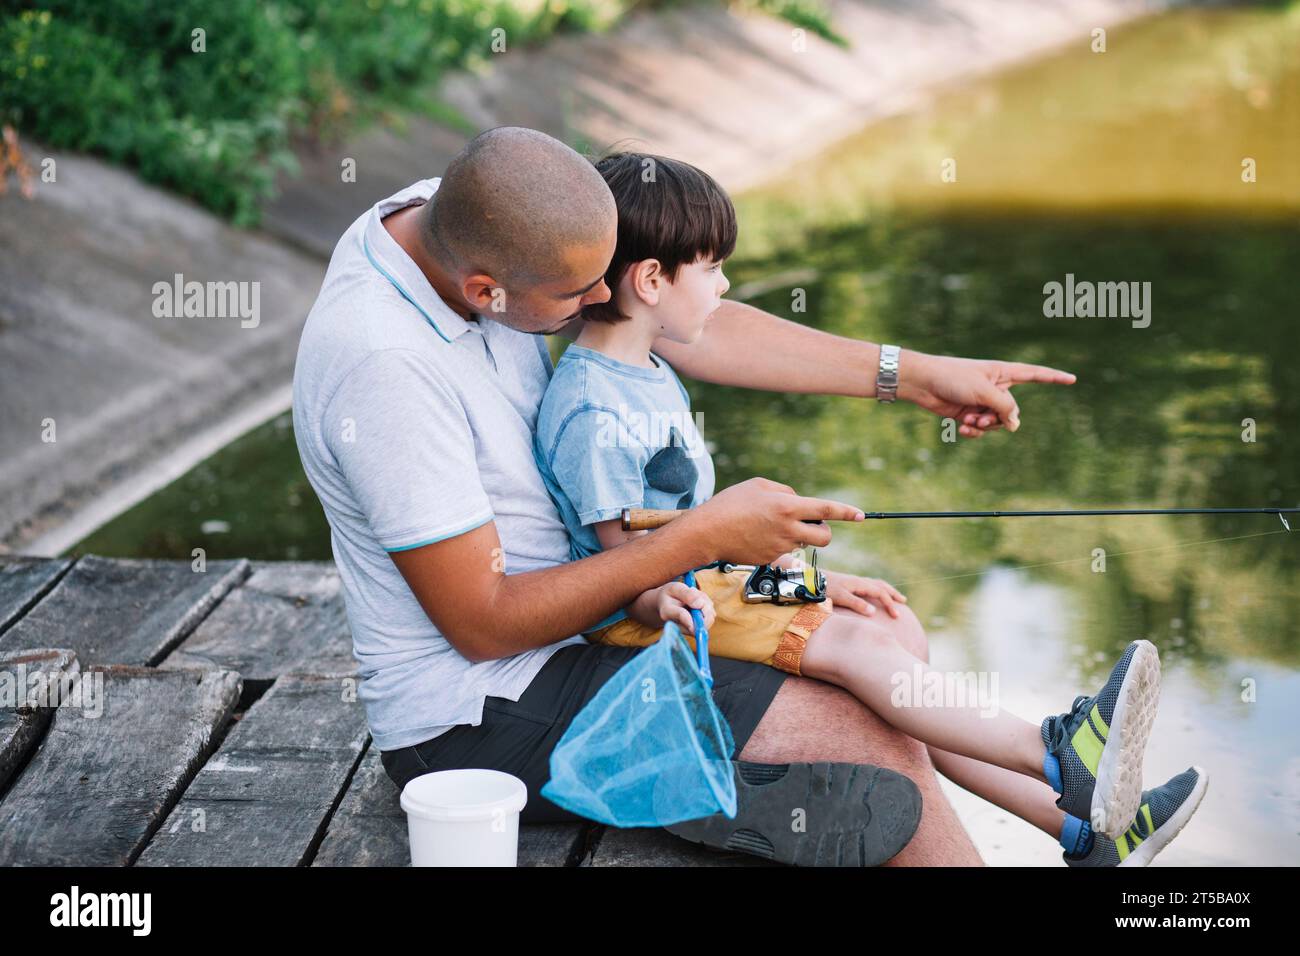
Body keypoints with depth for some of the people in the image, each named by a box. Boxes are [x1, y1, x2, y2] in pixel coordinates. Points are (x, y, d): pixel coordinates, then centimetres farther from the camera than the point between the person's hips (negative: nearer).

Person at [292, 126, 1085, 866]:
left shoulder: (471, 225, -6)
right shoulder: (380, 359, -31)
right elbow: (483, 625, -25)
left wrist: (912, 374, 1)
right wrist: (704, 537, -22)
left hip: (563, 604, 9)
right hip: (475, 719, -9)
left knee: (892, 640, 7)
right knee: (880, 745, -16)